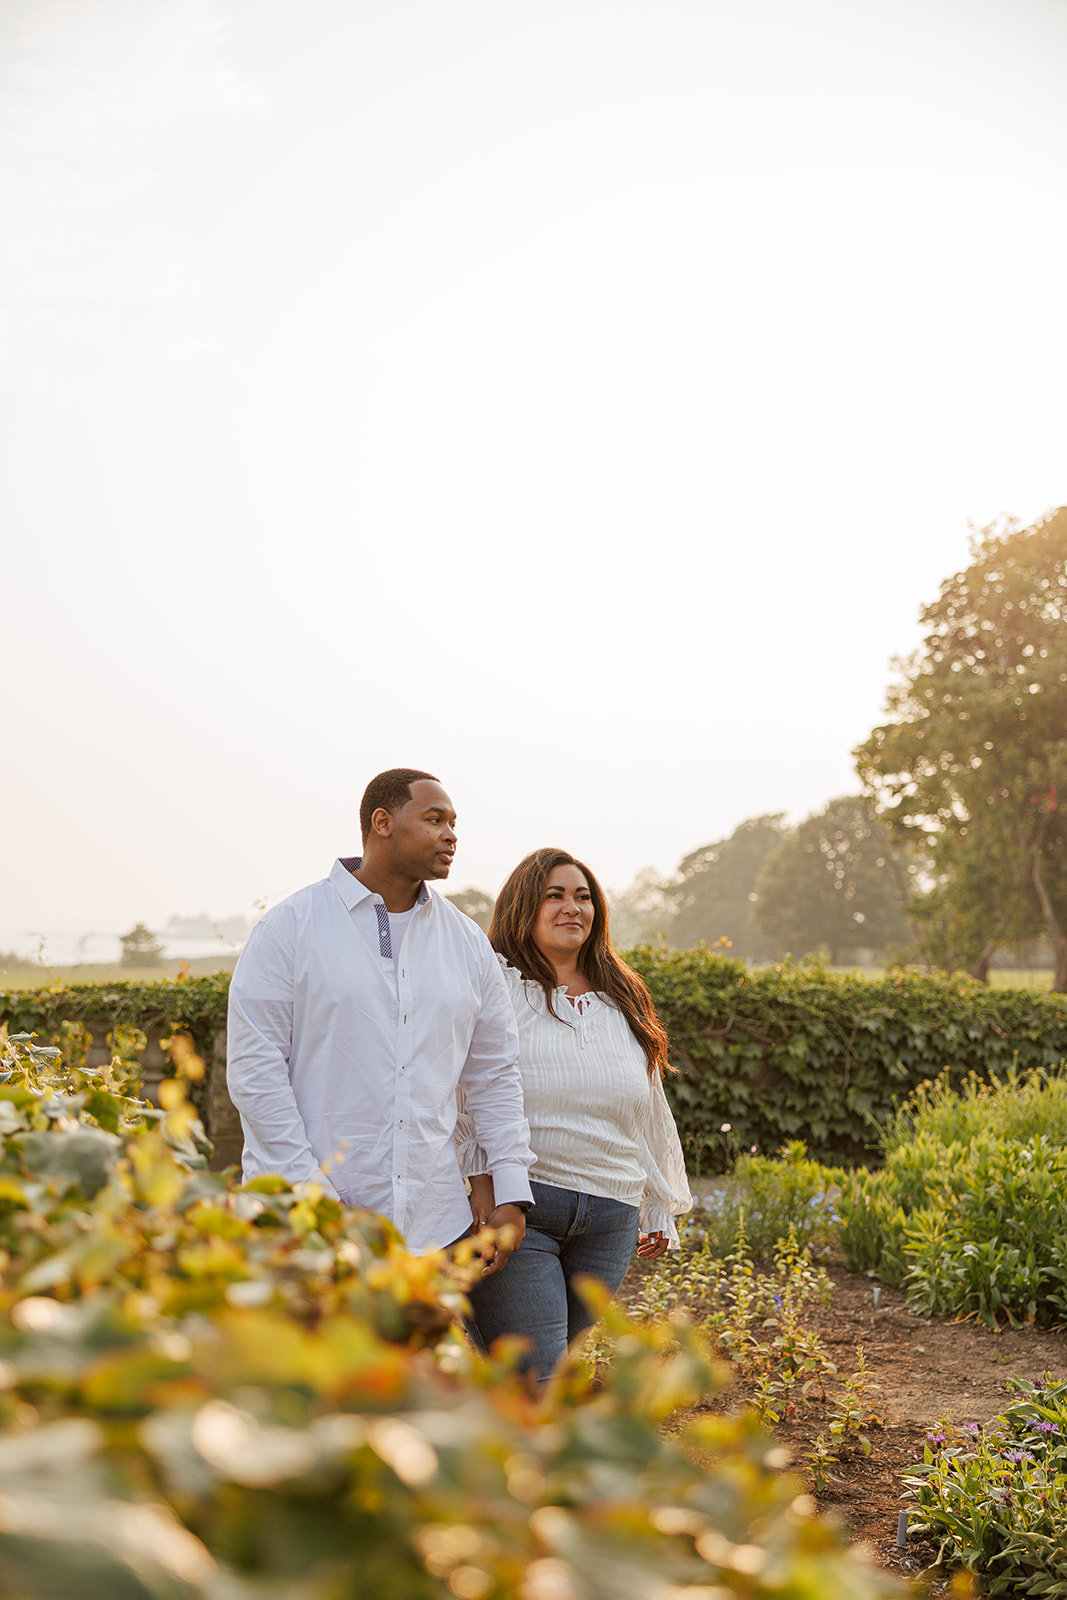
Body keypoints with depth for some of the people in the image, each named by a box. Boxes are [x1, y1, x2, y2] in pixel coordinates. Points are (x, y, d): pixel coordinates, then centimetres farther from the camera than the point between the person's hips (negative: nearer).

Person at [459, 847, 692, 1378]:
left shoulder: (622, 1002, 19)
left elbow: (650, 1113, 24)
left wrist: (660, 1209, 25)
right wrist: (480, 1176, -18)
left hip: (610, 1221, 6)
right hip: (514, 1207, -6)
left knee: (553, 1363, 7)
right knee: (535, 1381, -13)